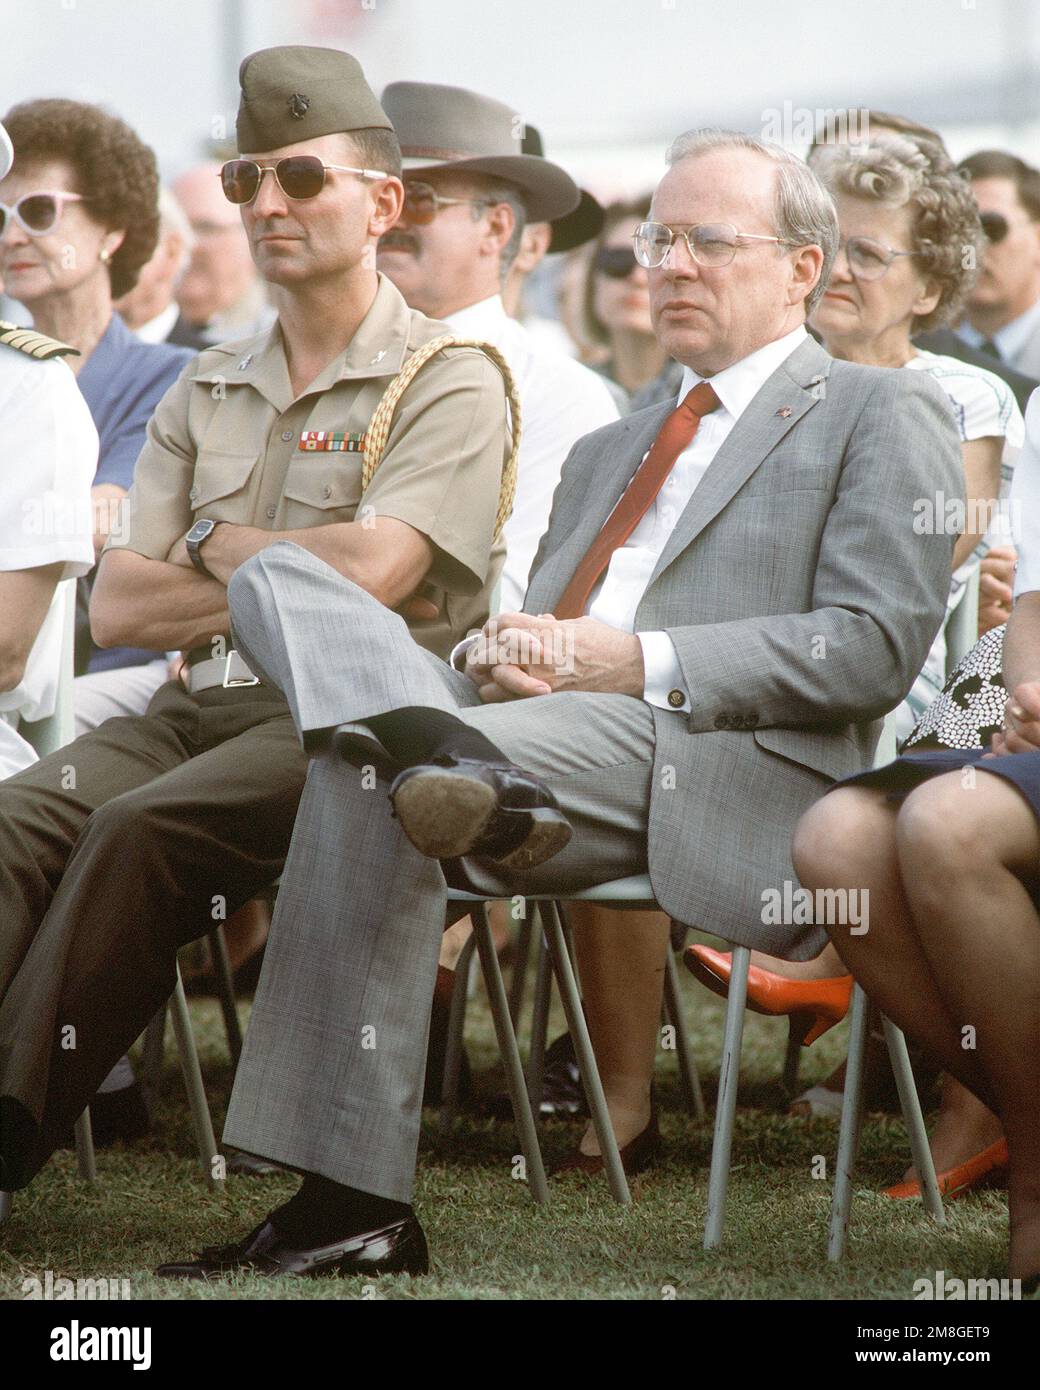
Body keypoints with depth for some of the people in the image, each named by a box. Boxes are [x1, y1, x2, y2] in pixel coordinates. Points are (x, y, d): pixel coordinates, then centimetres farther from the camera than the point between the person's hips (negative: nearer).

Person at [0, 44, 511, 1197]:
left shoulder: (448, 383, 2)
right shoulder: (207, 392, 21)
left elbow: (368, 571, -14)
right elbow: (116, 608, 12)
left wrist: (215, 548, 1)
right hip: (198, 705, 6)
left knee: (141, 830, -32)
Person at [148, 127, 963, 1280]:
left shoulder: (883, 416, 11)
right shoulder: (608, 450, 35)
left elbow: (876, 644, -3)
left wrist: (637, 661, -11)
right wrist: (502, 658, 2)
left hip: (713, 757, -7)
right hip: (538, 721, 7)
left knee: (365, 776, -31)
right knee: (279, 576, -12)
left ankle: (353, 1209, -33)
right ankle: (438, 755, -42)